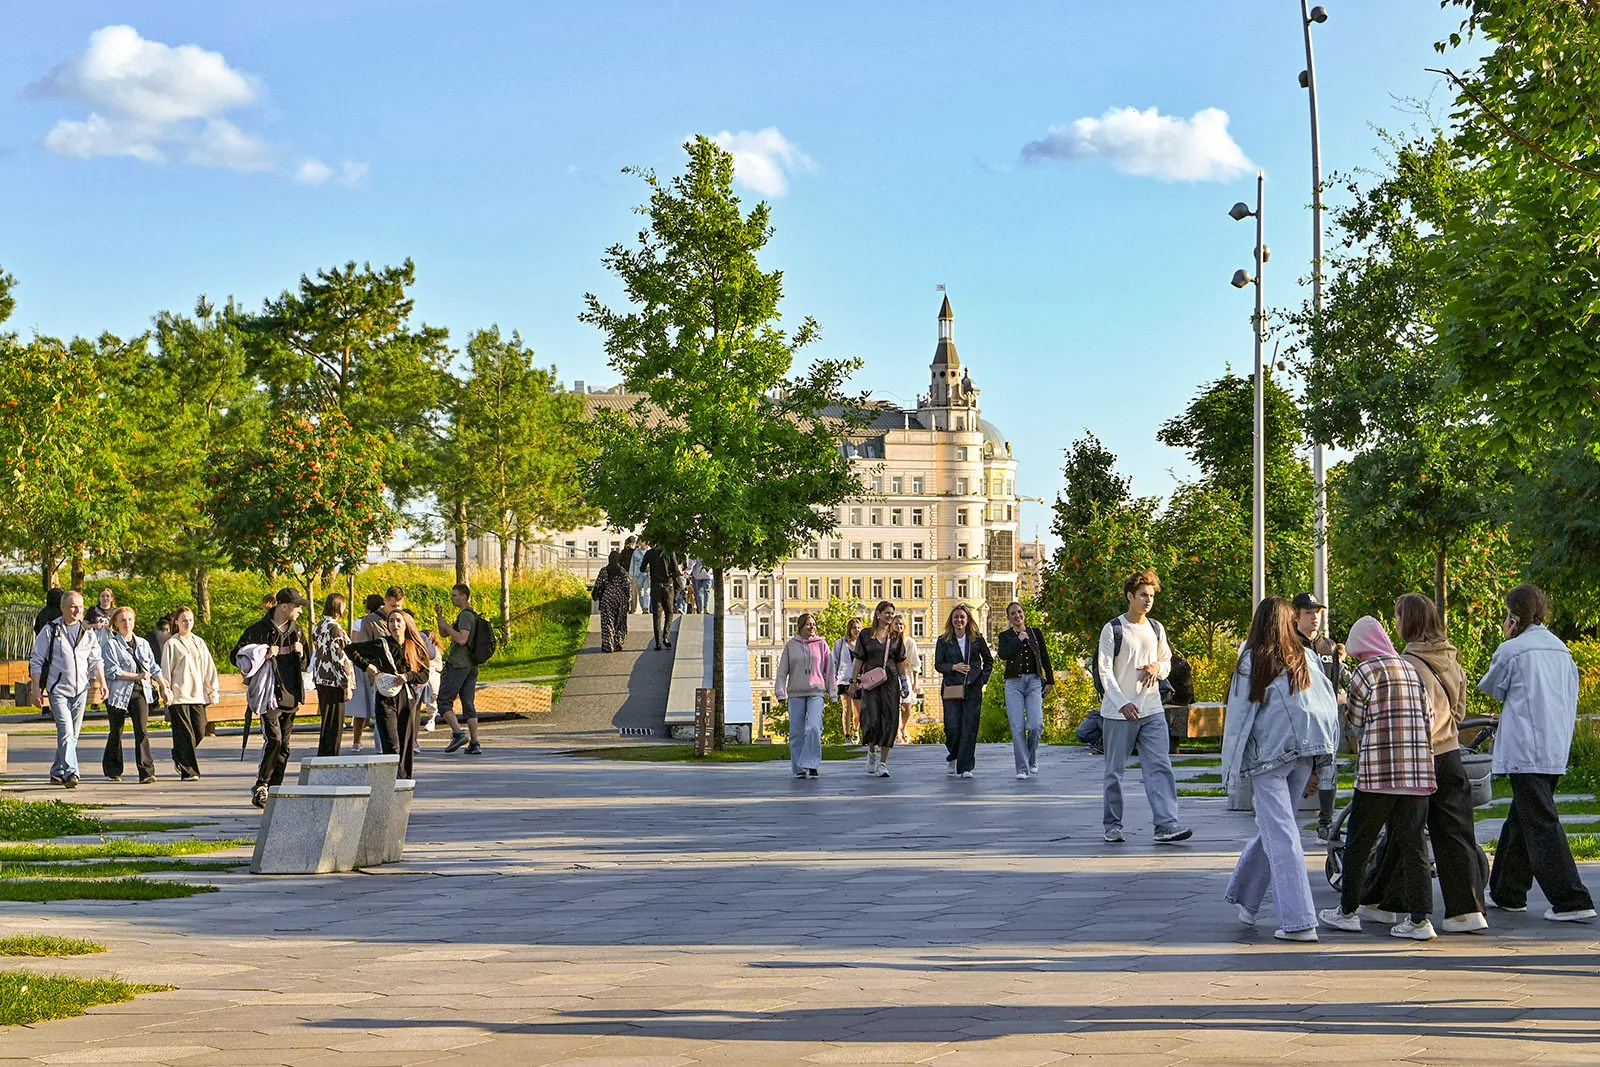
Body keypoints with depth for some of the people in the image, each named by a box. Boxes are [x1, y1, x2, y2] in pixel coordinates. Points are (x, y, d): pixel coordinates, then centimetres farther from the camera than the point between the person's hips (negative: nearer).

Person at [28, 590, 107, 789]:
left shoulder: (88, 633, 11)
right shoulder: (50, 631, 0)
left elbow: (95, 661, 18)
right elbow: (36, 661, 1)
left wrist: (102, 682, 3)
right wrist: (35, 688, -5)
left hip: (81, 690, 4)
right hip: (58, 689, -4)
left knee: (73, 734, 8)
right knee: (66, 731, -17)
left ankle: (57, 772, 20)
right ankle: (70, 772, -24)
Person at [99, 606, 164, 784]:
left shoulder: (143, 643, 14)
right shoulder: (110, 644, -4)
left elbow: (154, 668, 20)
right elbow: (112, 671, -13)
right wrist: (138, 676, -13)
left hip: (139, 691, 3)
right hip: (118, 693, -3)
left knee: (142, 730, -12)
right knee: (116, 731, 9)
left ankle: (146, 772, -17)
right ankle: (112, 769, 28)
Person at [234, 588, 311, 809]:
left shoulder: (296, 631, 14)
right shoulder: (259, 630, -5)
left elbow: (306, 661, 25)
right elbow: (237, 656, -5)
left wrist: (299, 653, 2)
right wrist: (264, 654, -15)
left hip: (290, 694, 6)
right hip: (269, 693, -6)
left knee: (284, 745, 6)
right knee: (273, 739, -17)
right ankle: (260, 788, -10)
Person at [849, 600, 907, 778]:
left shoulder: (895, 637, 10)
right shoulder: (866, 635, 4)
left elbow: (900, 662, 15)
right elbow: (859, 660, 4)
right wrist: (853, 682, 0)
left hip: (890, 682, 2)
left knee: (889, 720, -3)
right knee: (872, 719, -12)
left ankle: (882, 763, 1)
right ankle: (872, 751, 18)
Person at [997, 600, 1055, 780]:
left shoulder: (1035, 633, 12)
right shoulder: (1005, 636, 8)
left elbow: (1045, 657, 15)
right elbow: (1003, 655, -11)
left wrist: (1049, 680, 12)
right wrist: (1019, 640, -8)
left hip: (1034, 682, 1)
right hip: (1014, 683, -1)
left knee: (1036, 724, -12)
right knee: (1018, 728, -6)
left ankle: (1032, 761, 13)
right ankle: (1022, 769, -2)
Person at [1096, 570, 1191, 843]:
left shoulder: (1156, 629, 12)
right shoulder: (1113, 630, -4)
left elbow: (1167, 664, 22)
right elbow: (1105, 671, -9)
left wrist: (1158, 667, -4)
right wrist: (1122, 704, -20)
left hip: (1152, 710, 4)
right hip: (1118, 713, -4)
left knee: (1159, 766, -9)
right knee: (1116, 770, 5)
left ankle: (1166, 824, -15)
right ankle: (1112, 825, 17)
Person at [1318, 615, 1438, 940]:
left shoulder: (1365, 672, -4)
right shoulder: (1412, 670, 14)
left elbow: (1355, 722, 4)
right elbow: (1429, 719, 14)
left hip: (1377, 770, -5)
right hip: (1418, 772, 5)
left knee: (1358, 843, 6)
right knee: (1411, 842, 5)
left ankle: (1348, 911, 13)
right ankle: (1420, 917, 0)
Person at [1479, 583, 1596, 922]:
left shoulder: (1511, 651, -9)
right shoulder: (1562, 650, 12)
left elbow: (1489, 687, 8)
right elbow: (1571, 702, 16)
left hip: (1525, 752, -8)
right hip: (1557, 751, 8)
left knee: (1542, 824, -9)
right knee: (1520, 821, 18)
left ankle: (1572, 901, -16)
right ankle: (1507, 893, 27)